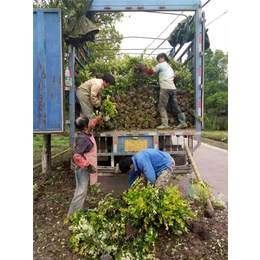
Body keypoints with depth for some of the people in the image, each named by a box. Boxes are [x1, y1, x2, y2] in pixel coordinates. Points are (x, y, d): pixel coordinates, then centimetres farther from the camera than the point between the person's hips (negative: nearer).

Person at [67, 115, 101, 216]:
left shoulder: (86, 133, 1)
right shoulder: (83, 139, -27)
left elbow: (92, 123, 24)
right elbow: (76, 156, -32)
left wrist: (100, 117, 29)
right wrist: (88, 165, -29)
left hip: (86, 167, 10)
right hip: (83, 168, -10)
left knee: (83, 190, 20)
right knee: (81, 191, -2)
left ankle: (78, 211, 35)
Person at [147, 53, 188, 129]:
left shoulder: (161, 65, 6)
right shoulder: (170, 67, 29)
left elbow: (151, 72, 5)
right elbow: (175, 79, 27)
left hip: (165, 88, -8)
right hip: (173, 88, 8)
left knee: (162, 106, -6)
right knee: (175, 107, 8)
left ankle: (164, 124, -12)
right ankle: (183, 123, 5)